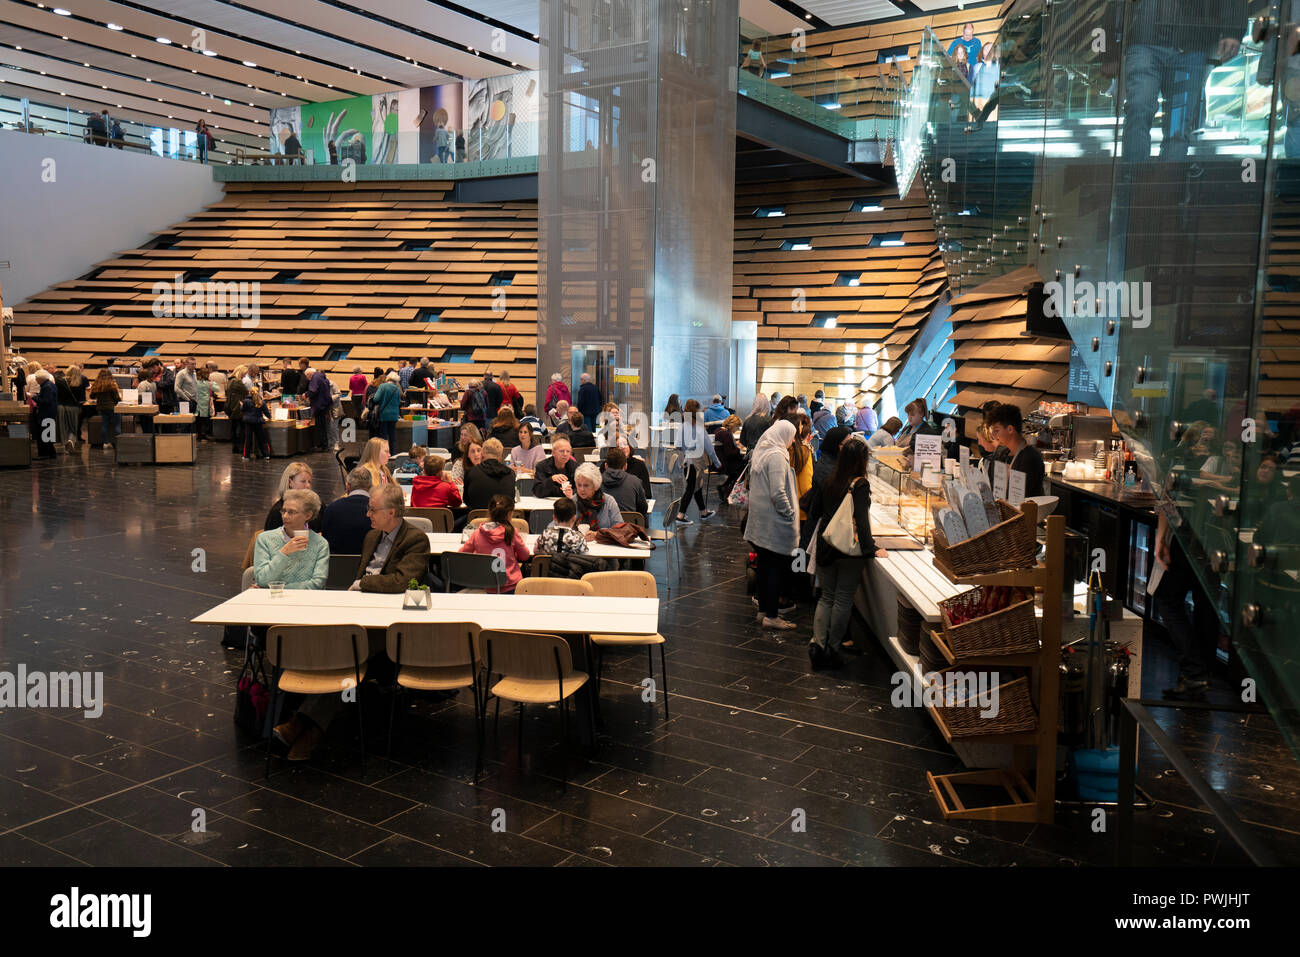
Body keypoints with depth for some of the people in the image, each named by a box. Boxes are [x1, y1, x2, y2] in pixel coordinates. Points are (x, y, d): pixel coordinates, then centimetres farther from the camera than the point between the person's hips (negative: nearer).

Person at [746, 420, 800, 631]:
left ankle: (763, 609, 25)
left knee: (765, 566, 16)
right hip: (774, 522, -10)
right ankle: (771, 616, 1)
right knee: (777, 568, -3)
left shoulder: (761, 452, 11)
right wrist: (790, 514, -13)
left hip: (760, 520, 10)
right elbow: (777, 493, -24)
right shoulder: (776, 456, -18)